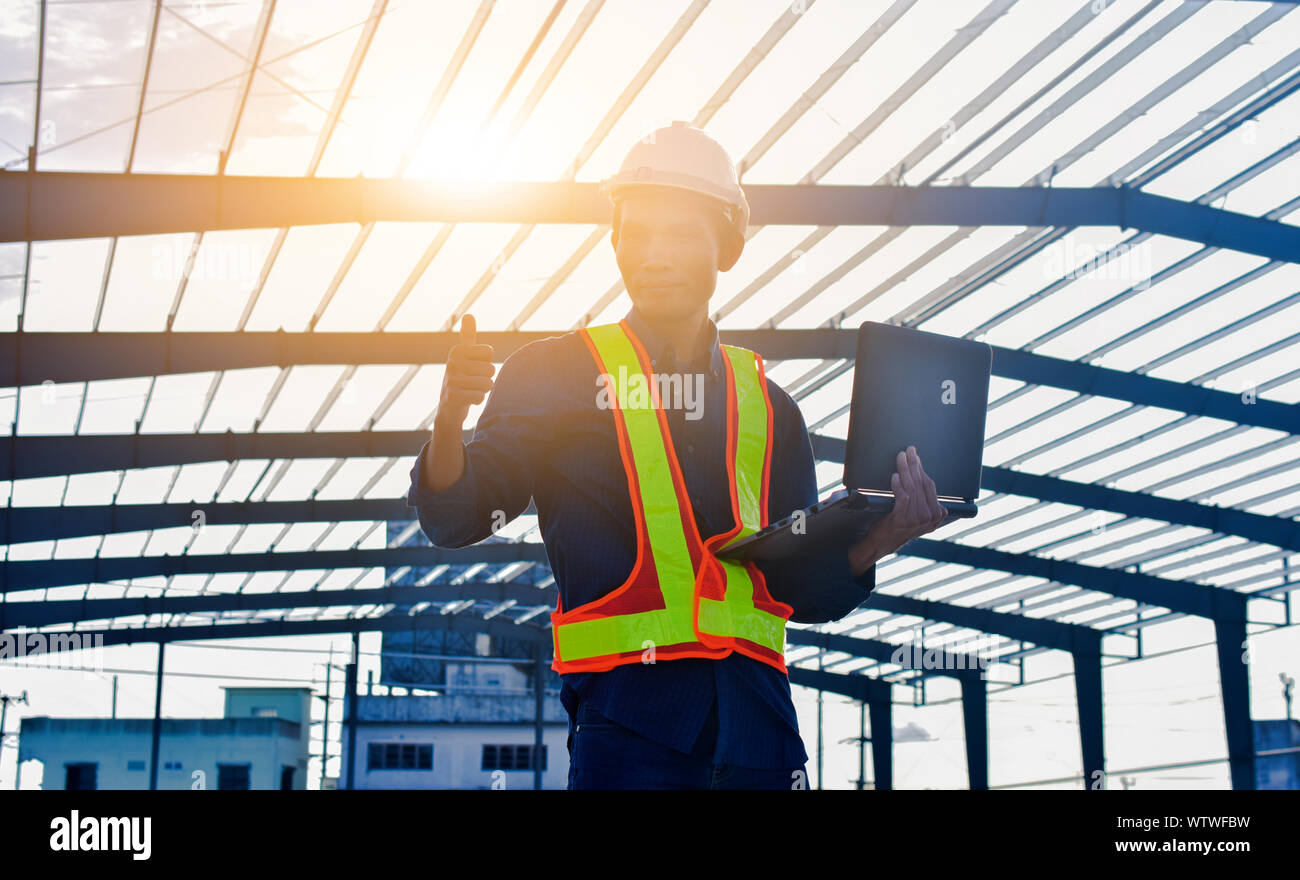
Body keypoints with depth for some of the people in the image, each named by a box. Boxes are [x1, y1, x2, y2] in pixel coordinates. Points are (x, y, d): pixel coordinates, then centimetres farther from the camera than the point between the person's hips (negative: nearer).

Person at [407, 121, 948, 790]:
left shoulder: (767, 406, 18)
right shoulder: (556, 374, 9)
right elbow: (455, 519, 0)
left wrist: (876, 541, -1)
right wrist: (449, 420, -20)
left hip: (755, 709, 3)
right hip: (628, 703, -3)